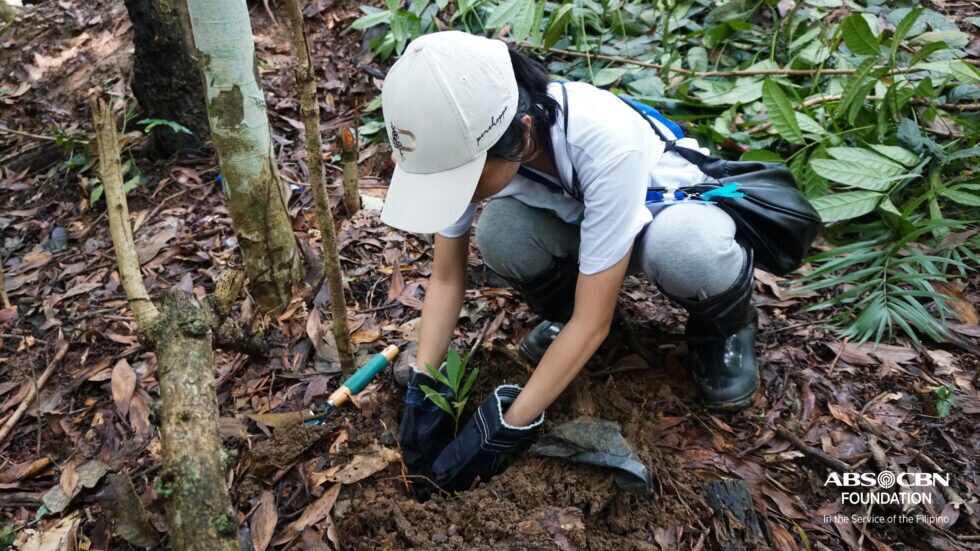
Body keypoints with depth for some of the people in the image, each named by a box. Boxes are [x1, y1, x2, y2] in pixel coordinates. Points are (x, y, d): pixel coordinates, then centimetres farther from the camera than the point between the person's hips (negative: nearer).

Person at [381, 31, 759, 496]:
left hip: (675, 210, -3)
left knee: (686, 251, -40)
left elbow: (593, 320, -34)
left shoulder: (606, 142, -40)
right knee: (498, 234, -29)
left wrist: (509, 427, -32)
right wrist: (422, 389, -22)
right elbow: (446, 277, -14)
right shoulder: (468, 136, -25)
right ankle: (560, 314, 4)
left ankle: (723, 323, -4)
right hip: (576, 217, 4)